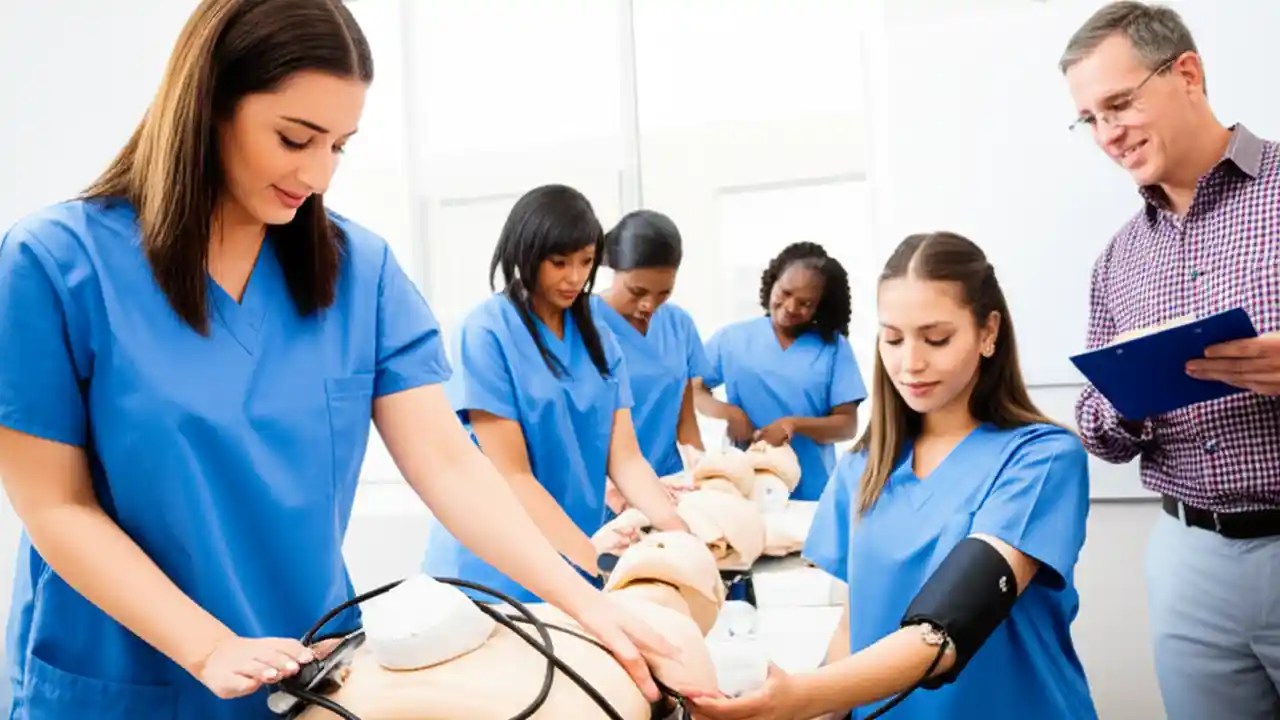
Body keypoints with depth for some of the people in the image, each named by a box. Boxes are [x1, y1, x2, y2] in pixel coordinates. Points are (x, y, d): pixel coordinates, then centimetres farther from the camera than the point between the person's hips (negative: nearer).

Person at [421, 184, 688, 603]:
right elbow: (513, 476, -15)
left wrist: (675, 527, -19)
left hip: (576, 568, 5)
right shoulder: (487, 333, -12)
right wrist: (589, 555, -24)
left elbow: (624, 458, -2)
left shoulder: (599, 340, 5)